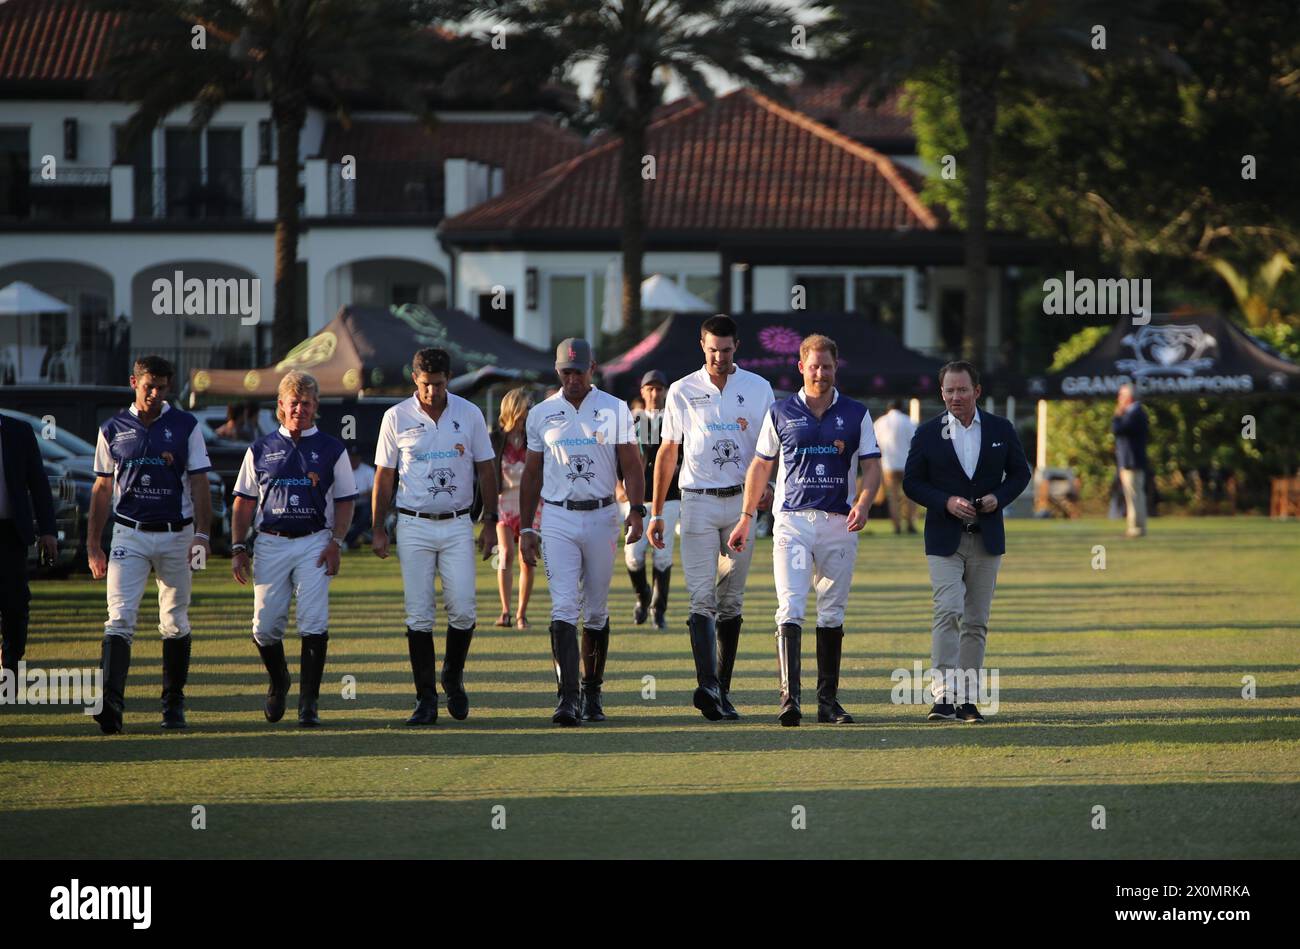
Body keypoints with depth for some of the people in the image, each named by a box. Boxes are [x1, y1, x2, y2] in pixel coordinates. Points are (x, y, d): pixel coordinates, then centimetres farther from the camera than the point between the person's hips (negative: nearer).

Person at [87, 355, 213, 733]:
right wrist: (92, 544, 7)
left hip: (176, 536, 0)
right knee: (120, 617, -14)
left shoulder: (186, 427, 2)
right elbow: (102, 489, 10)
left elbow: (199, 483, -1)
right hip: (129, 535, 0)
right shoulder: (113, 429, 5)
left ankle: (174, 703, 18)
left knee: (175, 623, 7)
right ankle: (111, 701, -26)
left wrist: (201, 533, -13)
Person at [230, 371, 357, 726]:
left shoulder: (331, 450, 8)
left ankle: (309, 703, -7)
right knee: (265, 626, -1)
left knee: (314, 624, -13)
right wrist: (238, 548, 4)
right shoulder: (261, 449, 11)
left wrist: (335, 543, -6)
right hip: (271, 543, 2)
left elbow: (345, 501, 8)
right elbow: (244, 503, 13)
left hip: (314, 543, -2)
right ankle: (278, 681, 27)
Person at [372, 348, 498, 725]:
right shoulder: (397, 418, 0)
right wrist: (378, 529, 1)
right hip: (414, 527, -1)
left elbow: (485, 469, 8)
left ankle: (453, 677, 19)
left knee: (463, 610, -7)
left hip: (457, 526, 1)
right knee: (419, 616, -2)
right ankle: (426, 700, 3)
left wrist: (490, 521, 4)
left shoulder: (469, 414, 2)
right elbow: (384, 476, 5)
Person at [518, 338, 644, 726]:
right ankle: (567, 698, -20)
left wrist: (636, 511, -13)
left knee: (597, 611, 8)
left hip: (601, 518, 1)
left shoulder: (615, 410, 3)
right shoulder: (541, 414, 5)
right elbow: (532, 473, 11)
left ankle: (592, 693, 21)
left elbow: (631, 465, 1)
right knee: (564, 608, -12)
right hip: (558, 520, -1)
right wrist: (525, 528, 7)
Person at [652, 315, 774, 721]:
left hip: (742, 502, 2)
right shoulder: (682, 391, 4)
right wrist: (657, 512, 6)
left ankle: (722, 690, 10)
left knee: (731, 602, 6)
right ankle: (707, 684, -24)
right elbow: (668, 451, 8)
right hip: (698, 503, -2)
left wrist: (767, 484, -12)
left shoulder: (758, 388, 5)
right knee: (703, 599, -12)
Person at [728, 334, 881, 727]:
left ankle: (828, 701, 11)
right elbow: (761, 466, 13)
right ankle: (790, 698, -22)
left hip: (839, 523, 2)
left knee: (832, 613, 6)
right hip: (792, 521, -1)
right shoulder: (781, 413, 7)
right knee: (790, 607, -14)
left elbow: (871, 467, 5)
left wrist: (863, 503, -14)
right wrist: (746, 517, 9)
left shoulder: (856, 414, 8)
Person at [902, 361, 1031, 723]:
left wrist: (998, 497, -8)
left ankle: (966, 697, 12)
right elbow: (911, 482, 1)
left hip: (987, 539, 3)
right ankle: (943, 694, -22)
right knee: (948, 611, -17)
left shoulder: (1001, 429, 5)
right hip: (944, 539, -3)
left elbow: (1020, 472, 12)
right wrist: (946, 502, -15)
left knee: (976, 622, 6)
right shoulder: (927, 433, 0)